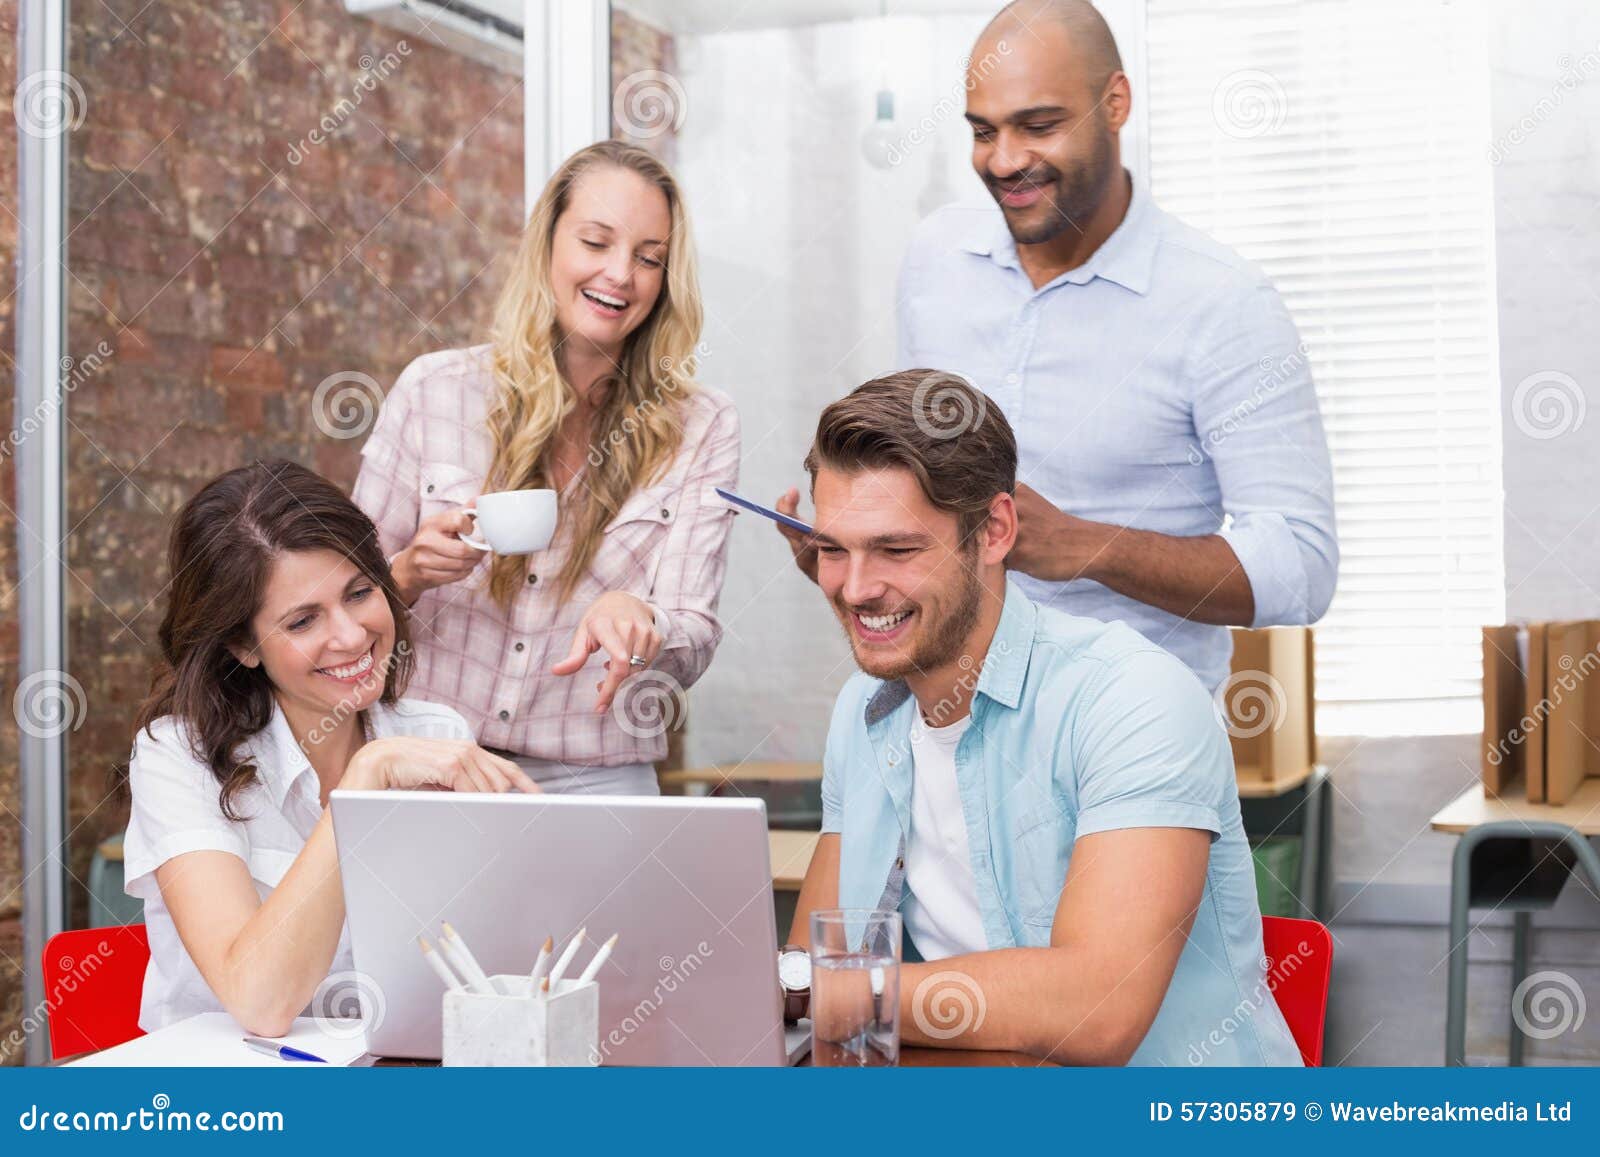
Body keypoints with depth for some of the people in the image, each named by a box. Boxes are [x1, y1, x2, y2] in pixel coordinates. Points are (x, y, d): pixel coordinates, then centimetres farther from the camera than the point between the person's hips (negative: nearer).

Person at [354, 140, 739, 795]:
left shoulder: (700, 429, 4)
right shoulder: (432, 391, 4)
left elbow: (692, 646, -3)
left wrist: (635, 618, -25)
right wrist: (409, 574, -11)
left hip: (596, 780, 0)